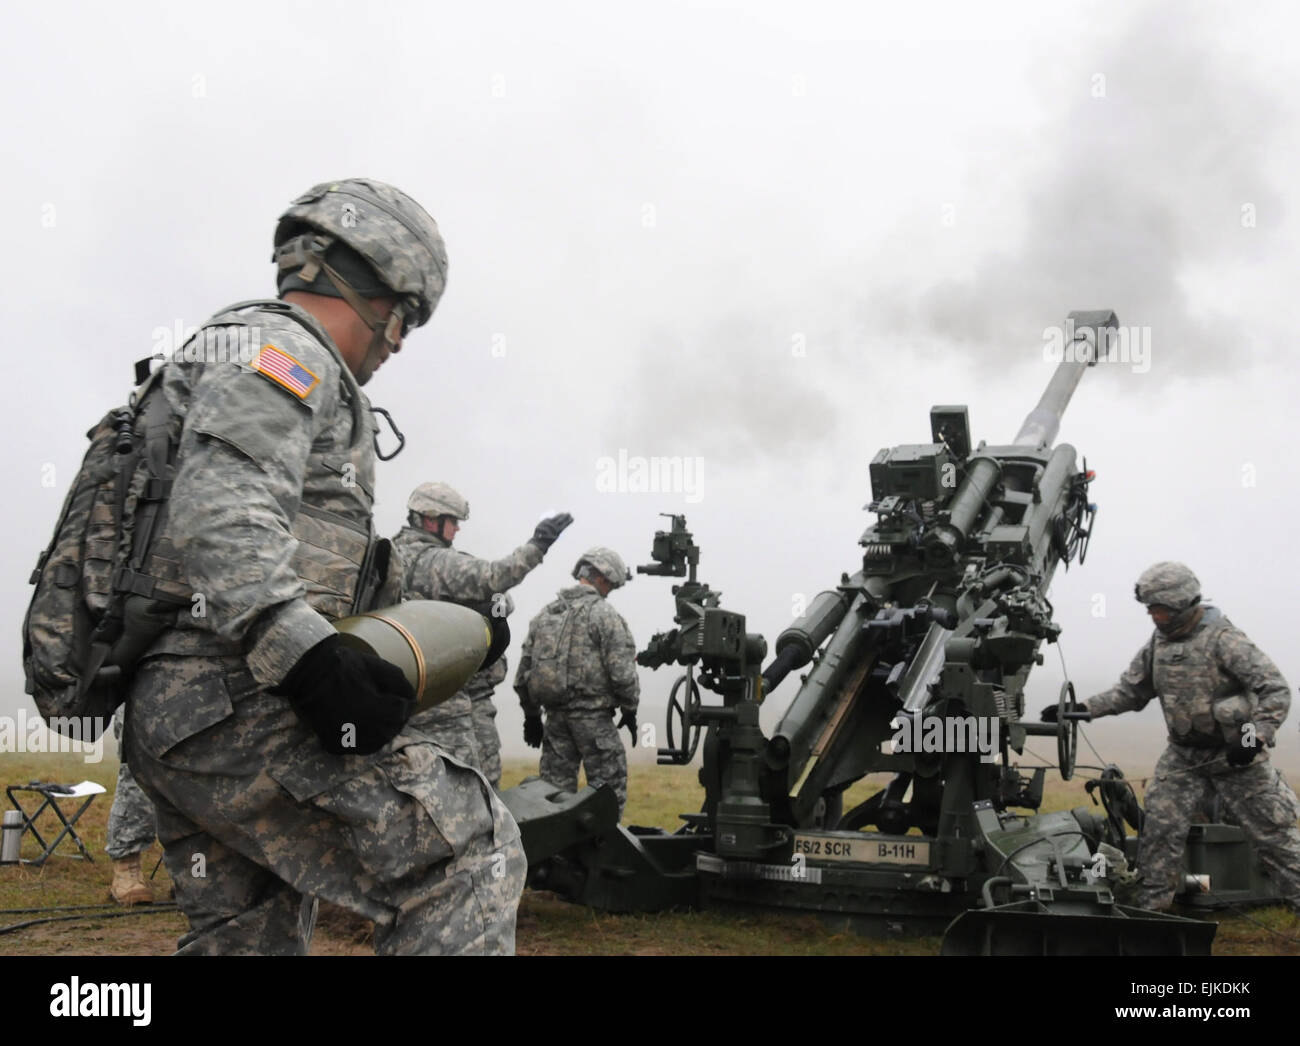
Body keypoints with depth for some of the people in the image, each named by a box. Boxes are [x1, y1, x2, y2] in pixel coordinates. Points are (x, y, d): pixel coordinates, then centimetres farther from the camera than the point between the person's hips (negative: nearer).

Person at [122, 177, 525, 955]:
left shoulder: (257, 358, 29)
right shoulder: (281, 345, -3)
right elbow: (224, 512, -21)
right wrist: (309, 655, -31)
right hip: (238, 704, -11)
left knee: (250, 938, 17)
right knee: (469, 854, -14)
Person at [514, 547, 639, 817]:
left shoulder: (544, 614, 14)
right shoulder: (605, 615, -7)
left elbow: (524, 669, 16)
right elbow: (621, 671, -12)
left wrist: (531, 715, 24)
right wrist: (630, 710, 1)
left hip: (555, 715, 6)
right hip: (593, 717, -6)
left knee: (555, 790, 12)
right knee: (609, 789, 1)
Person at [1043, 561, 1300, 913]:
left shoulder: (1223, 639, -17)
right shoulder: (1158, 643, 3)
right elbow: (1129, 692, 10)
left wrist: (1256, 738, -26)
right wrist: (1082, 709, 0)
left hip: (1235, 755, -5)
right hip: (1184, 757, 5)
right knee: (1160, 826, -2)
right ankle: (1150, 908, 8)